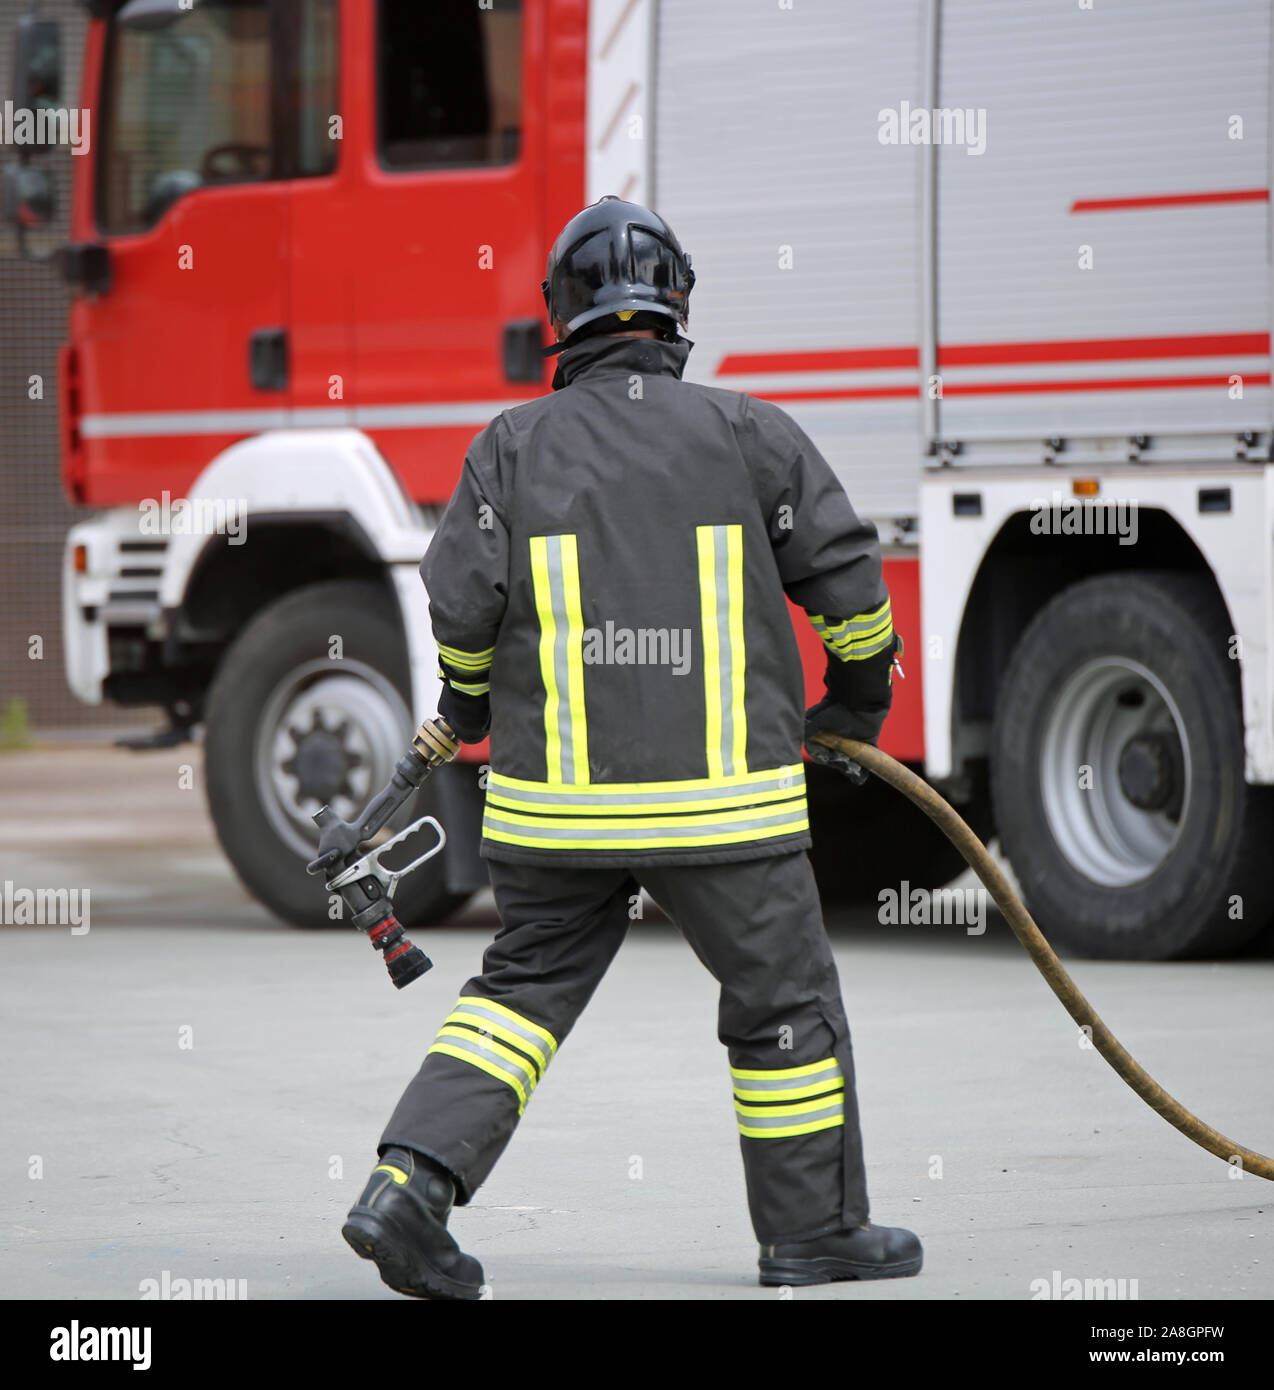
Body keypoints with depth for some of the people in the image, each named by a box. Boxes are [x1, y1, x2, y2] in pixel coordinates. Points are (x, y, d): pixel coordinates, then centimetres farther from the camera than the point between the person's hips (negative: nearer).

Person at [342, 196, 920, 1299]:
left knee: (525, 987, 14)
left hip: (557, 796, 2)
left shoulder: (512, 445, 0)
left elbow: (462, 608, -2)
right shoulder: (750, 434, -1)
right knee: (784, 999, 11)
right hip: (725, 794, -2)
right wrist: (857, 701, 20)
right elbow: (848, 578, 2)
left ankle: (411, 1183, 1)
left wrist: (469, 712, 19)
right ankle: (813, 1229, 17)